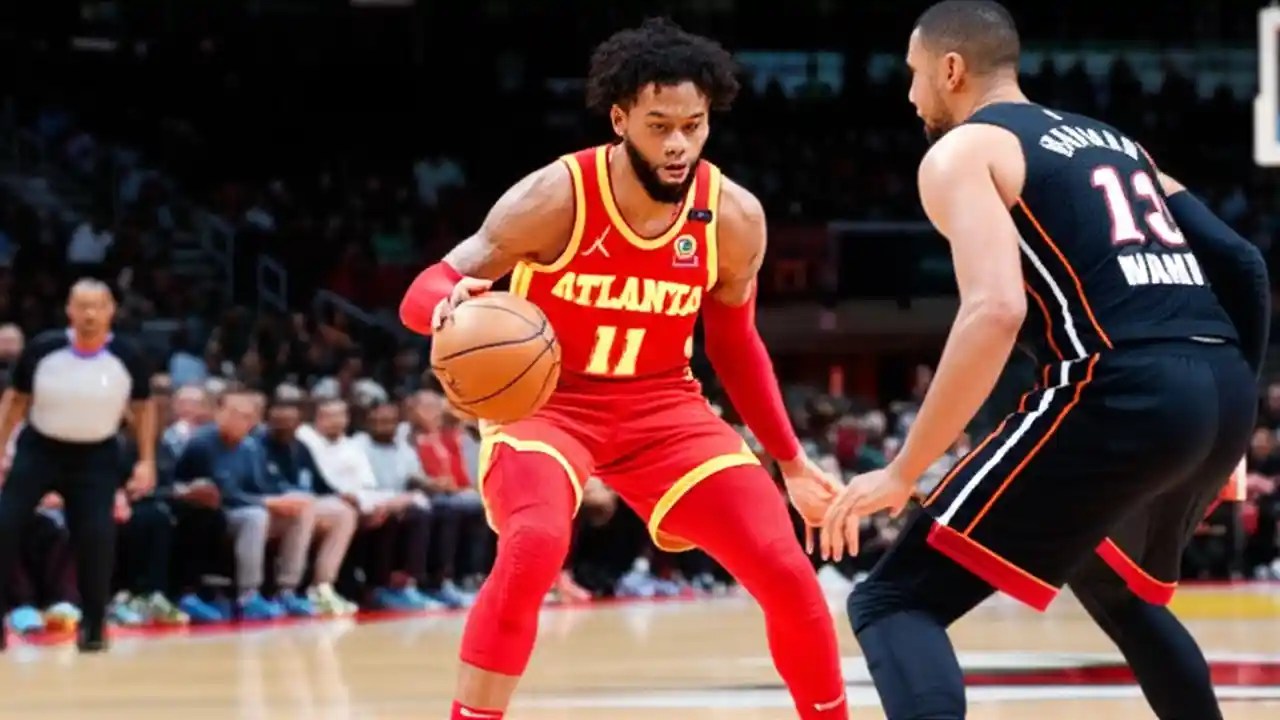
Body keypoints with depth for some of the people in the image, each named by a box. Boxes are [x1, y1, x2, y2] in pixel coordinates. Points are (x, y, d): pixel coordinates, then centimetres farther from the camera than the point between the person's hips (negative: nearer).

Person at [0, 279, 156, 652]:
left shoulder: (128, 357, -14)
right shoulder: (42, 349, -16)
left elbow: (143, 407, 3)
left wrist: (146, 460, -3)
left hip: (95, 456, 0)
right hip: (39, 448, 0)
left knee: (97, 536, -13)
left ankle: (93, 625, 3)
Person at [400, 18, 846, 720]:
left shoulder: (735, 217, -10)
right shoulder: (554, 198, -22)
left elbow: (735, 345, 9)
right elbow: (424, 293, -19)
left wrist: (792, 463, 10)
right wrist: (451, 307, -44)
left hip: (660, 403, 4)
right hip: (543, 398, -3)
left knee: (787, 574, -8)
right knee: (533, 547, -34)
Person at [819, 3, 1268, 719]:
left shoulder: (961, 152, 5)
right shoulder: (1115, 141, 28)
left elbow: (996, 311, -13)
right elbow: (1243, 268, 20)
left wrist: (903, 472, -11)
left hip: (1123, 394, -8)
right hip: (1224, 390, 8)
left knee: (893, 604, -4)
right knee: (1120, 591, 37)